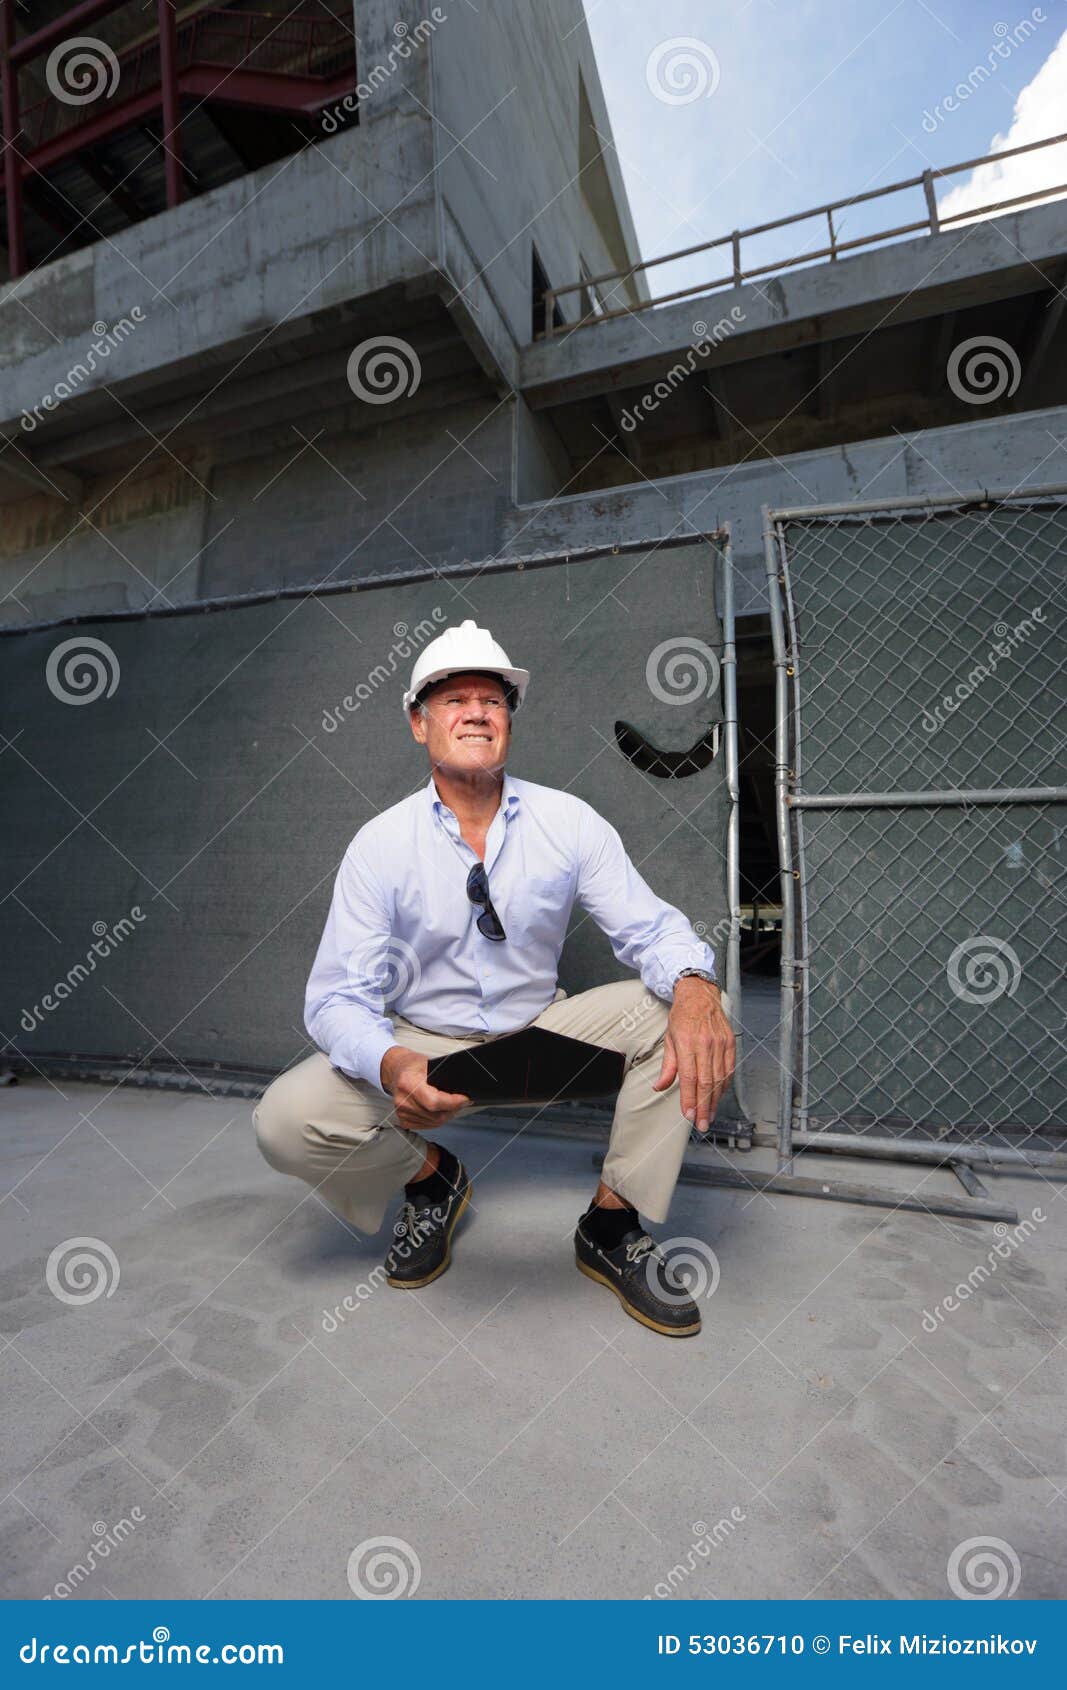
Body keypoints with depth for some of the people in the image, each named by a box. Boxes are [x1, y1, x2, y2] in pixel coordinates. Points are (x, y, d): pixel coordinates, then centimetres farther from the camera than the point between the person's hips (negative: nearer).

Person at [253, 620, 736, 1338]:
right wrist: (392, 1065, -37)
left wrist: (694, 987, -36)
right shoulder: (381, 845, -12)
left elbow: (652, 929, -11)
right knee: (287, 1121, -24)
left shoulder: (569, 821, -8)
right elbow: (337, 996, -14)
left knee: (688, 1005, -21)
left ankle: (612, 1226, -4)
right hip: (424, 1045, 0)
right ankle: (432, 1177, 9)